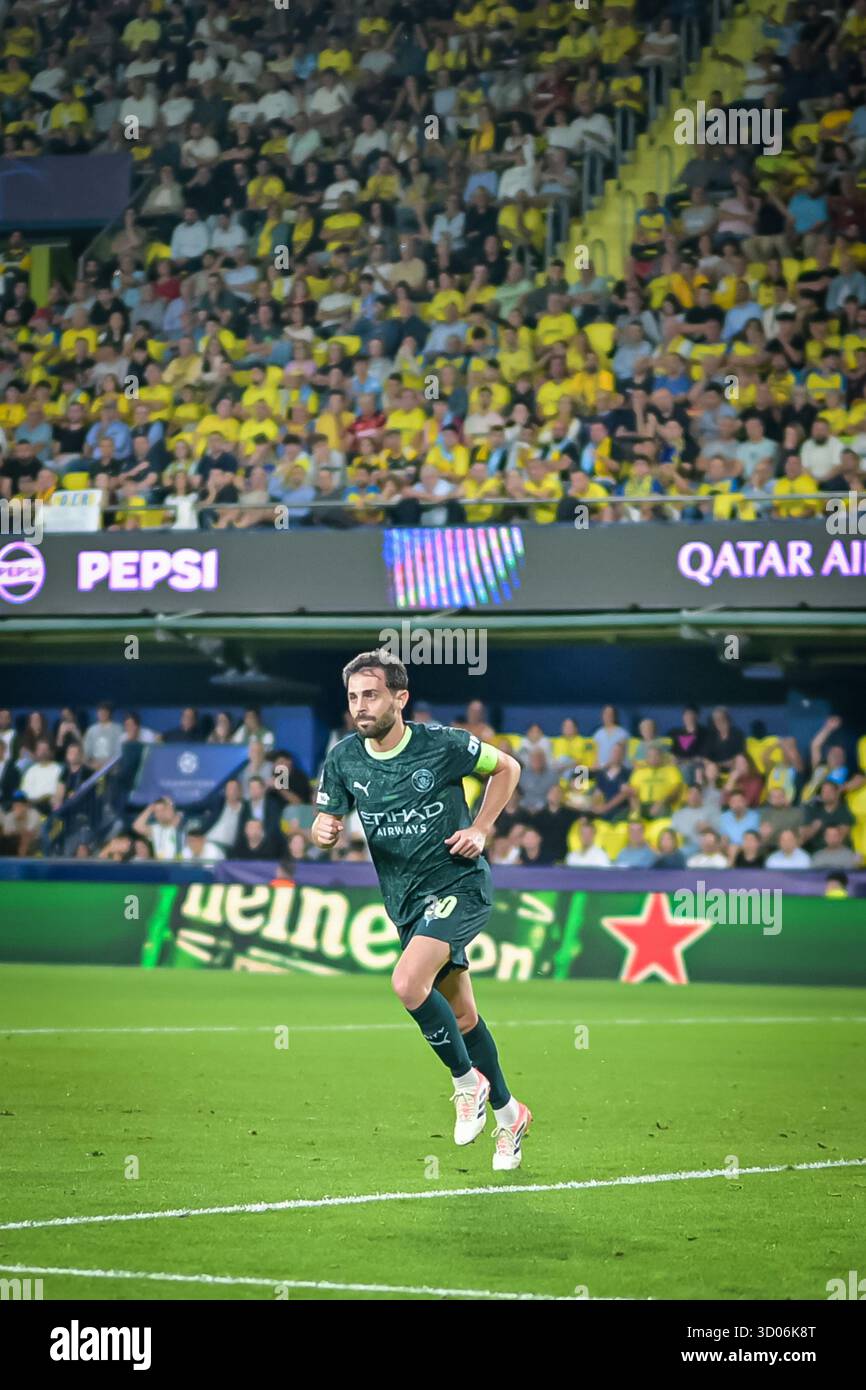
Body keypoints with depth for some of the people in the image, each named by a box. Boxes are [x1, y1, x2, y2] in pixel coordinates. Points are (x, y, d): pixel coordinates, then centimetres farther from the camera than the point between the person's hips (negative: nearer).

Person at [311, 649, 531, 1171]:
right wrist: (324, 832, -16)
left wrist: (481, 829, -6)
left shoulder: (442, 745, -13)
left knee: (409, 983, -26)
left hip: (459, 885, -5)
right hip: (407, 901, 5)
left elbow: (507, 767, 3)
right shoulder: (344, 760, -2)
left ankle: (467, 1081, -5)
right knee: (461, 1014, 13)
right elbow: (327, 822, 9)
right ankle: (507, 1113, 32)